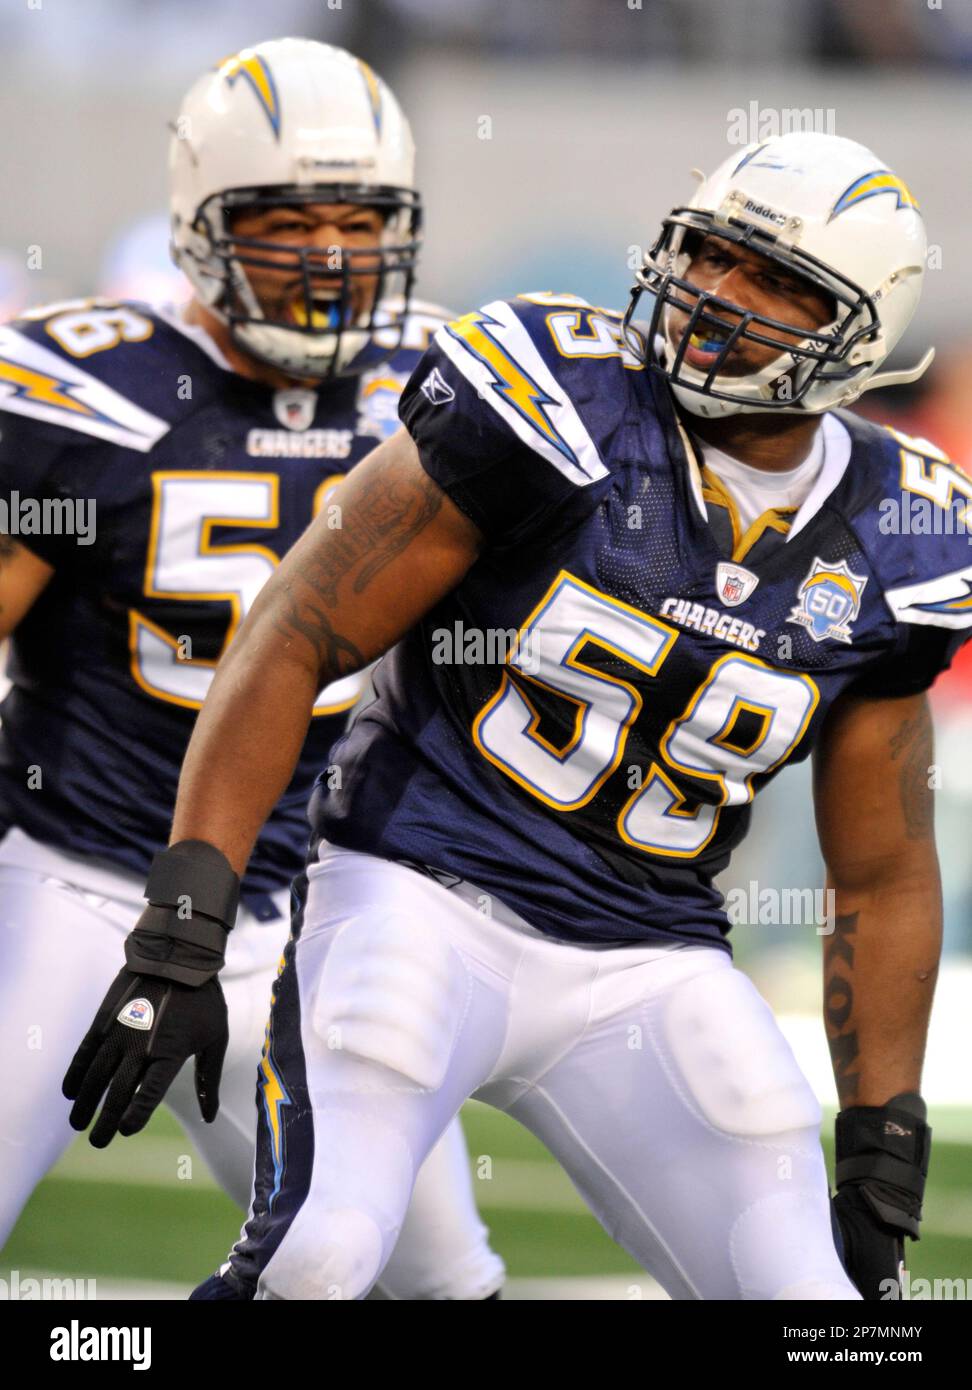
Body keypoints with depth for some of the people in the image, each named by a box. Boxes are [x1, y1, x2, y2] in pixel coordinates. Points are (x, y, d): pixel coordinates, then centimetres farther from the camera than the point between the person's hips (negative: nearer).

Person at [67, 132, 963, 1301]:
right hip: (426, 894, -5)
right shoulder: (553, 411, -10)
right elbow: (292, 641, -9)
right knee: (313, 1258, -26)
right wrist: (181, 936, -15)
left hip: (649, 971, 5)